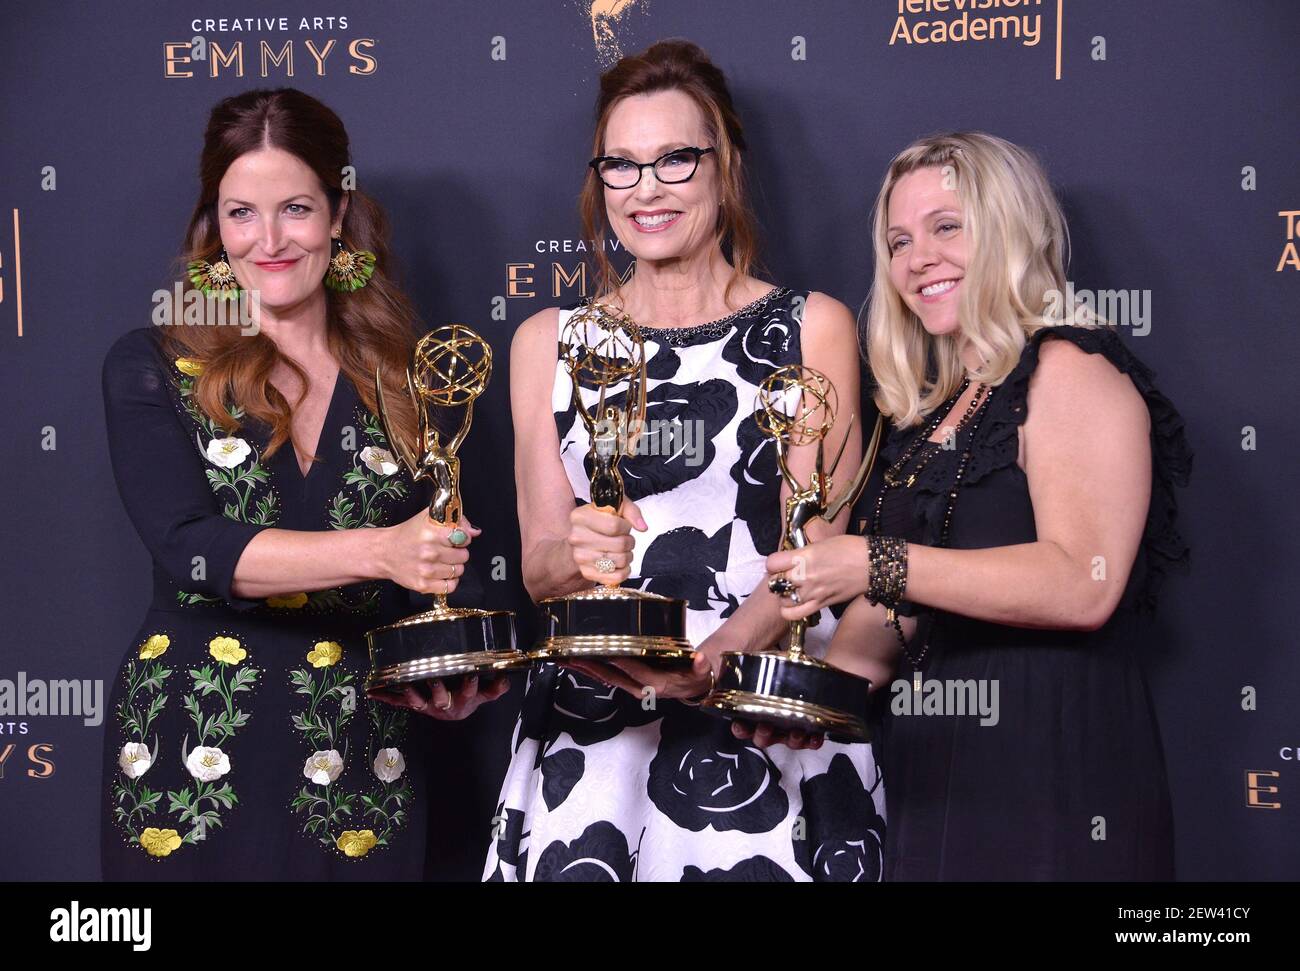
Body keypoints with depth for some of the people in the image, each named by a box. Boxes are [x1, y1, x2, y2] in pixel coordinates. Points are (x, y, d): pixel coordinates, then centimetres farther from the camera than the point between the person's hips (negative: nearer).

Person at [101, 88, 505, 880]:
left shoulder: (409, 378, 5)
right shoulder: (152, 368, -1)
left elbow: (442, 559, 9)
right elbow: (187, 546, -16)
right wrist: (378, 551, -28)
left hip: (362, 775, 2)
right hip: (189, 763, -2)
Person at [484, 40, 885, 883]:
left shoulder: (810, 327, 3)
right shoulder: (548, 341, 10)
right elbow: (538, 562, 8)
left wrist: (716, 655, -20)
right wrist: (578, 558, -15)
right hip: (591, 720, 2)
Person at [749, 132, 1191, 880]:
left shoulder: (1071, 369, -6)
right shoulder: (932, 413, 17)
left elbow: (1083, 585, -20)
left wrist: (881, 566, -23)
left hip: (1053, 782, -7)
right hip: (934, 778, 7)